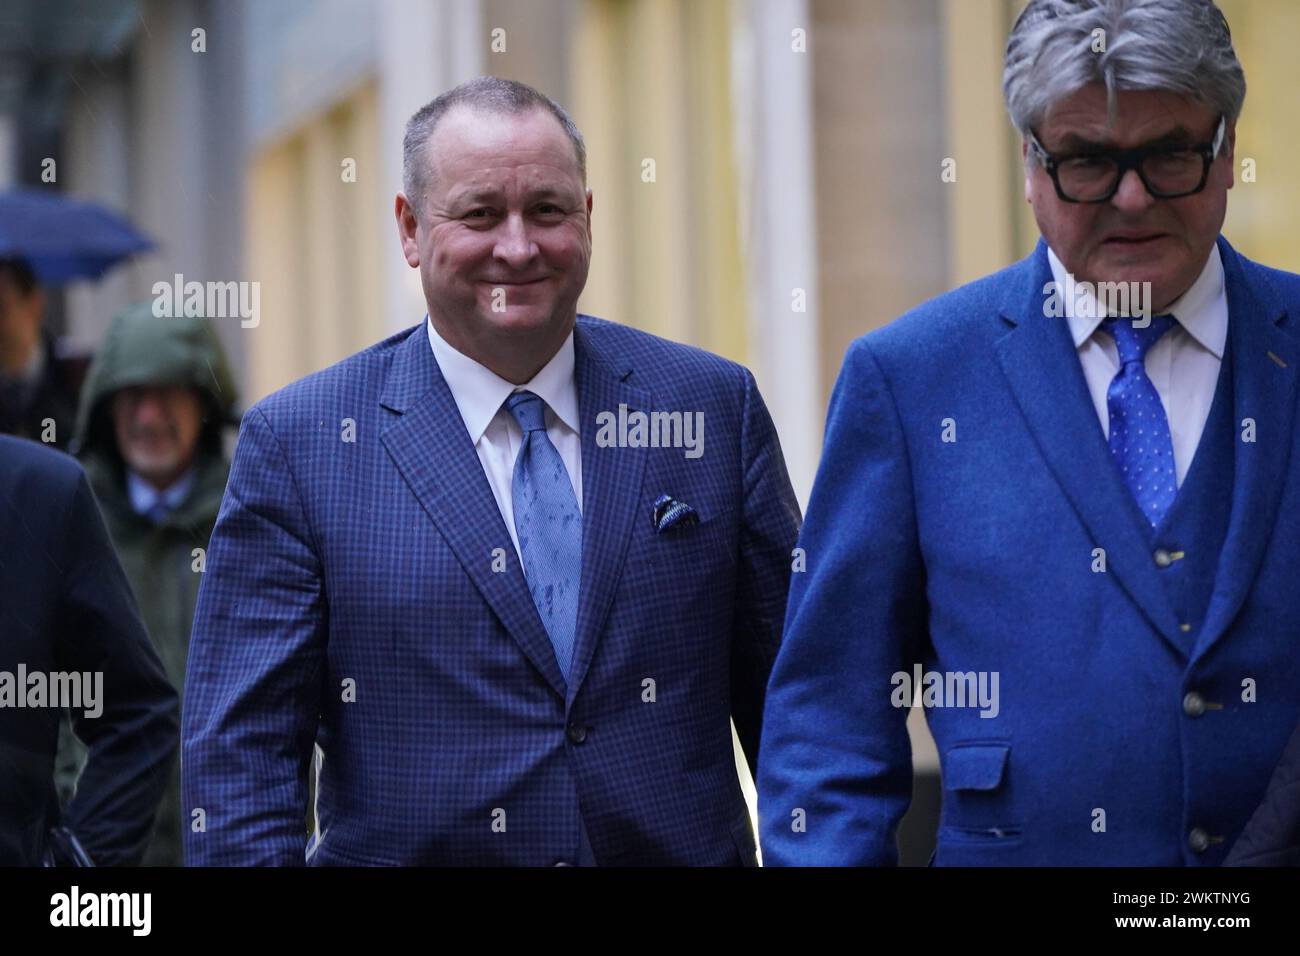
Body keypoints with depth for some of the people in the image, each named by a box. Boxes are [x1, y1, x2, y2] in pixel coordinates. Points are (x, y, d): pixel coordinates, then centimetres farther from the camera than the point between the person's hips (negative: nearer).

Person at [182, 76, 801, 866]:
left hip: (685, 850, 2)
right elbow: (241, 749, -6)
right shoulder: (297, 444, -4)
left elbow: (793, 696, 4)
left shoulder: (715, 407, 2)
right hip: (404, 850, -1)